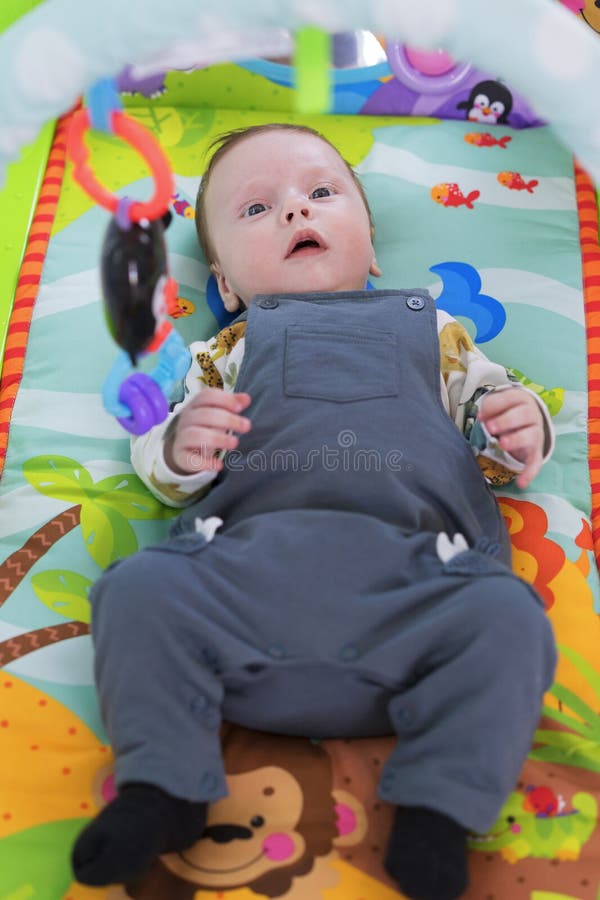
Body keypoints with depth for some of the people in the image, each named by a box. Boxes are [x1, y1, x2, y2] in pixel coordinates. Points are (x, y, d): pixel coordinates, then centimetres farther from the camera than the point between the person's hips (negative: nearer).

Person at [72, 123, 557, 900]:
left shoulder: (430, 331, 27)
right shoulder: (227, 351, 27)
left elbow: (494, 423, 26)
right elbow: (162, 473, 22)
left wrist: (522, 430, 1)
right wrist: (178, 448, -3)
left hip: (412, 574, 0)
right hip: (246, 564, 1)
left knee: (506, 619, -25)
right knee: (139, 592, -22)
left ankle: (439, 805, -10)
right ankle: (164, 786, -6)